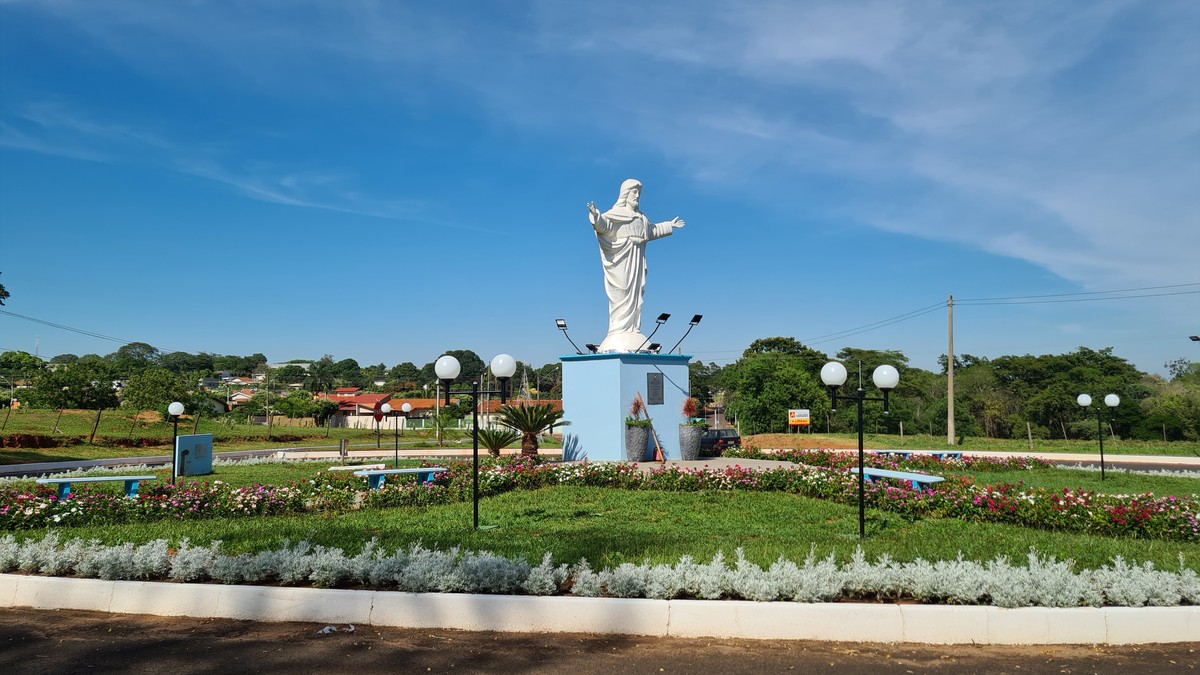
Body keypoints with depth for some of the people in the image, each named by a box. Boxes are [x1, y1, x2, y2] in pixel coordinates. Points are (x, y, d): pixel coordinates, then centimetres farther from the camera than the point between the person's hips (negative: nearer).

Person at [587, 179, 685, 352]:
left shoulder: (641, 217, 21)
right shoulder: (615, 214, -4)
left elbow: (652, 230, 38)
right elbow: (604, 224, -23)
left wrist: (669, 226, 46)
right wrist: (595, 216, -44)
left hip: (636, 262, 7)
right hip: (621, 261, -7)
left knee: (635, 296, 4)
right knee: (621, 295, -12)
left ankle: (632, 334, 5)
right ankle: (618, 334, -14)